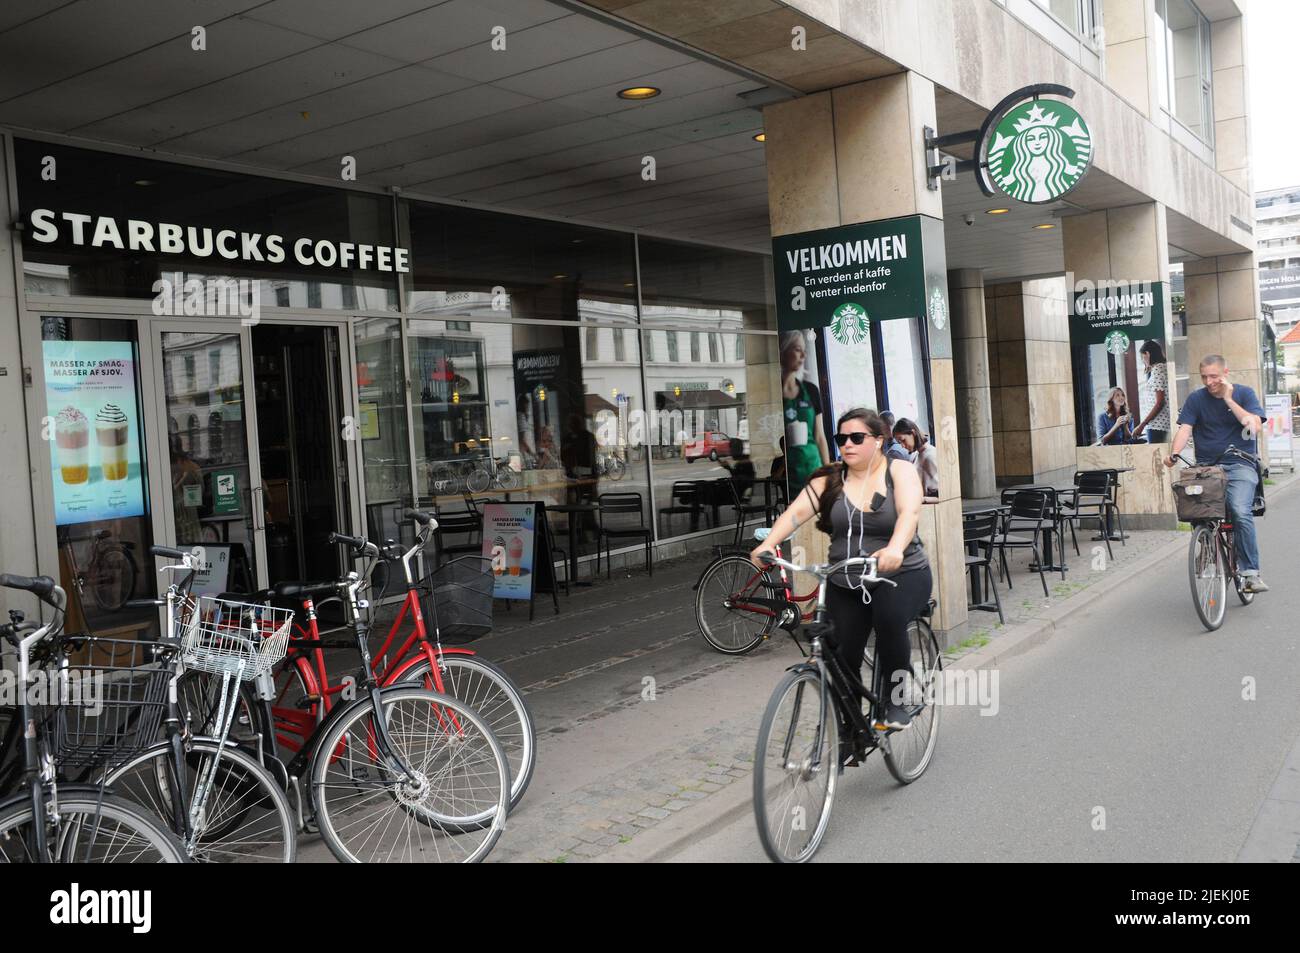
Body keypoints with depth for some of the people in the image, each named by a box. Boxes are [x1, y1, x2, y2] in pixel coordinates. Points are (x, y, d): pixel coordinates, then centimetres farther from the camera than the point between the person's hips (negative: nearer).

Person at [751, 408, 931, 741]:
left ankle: (893, 703, -10)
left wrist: (895, 548, -43)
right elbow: (796, 511, -12)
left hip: (901, 575, -3)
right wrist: (768, 544, -31)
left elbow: (910, 512, -23)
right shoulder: (830, 479, 2)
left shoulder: (899, 471, -5)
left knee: (889, 620, -32)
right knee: (843, 656, -4)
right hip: (845, 584, 3)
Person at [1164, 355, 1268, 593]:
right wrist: (1174, 454, -22)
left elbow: (1255, 427, -7)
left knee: (1241, 512, -24)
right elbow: (1185, 429, -3)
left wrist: (1229, 401, -11)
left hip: (1239, 466, -2)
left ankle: (1251, 572, -18)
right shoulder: (1195, 399, 8)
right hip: (1206, 466, 2)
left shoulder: (1244, 393, 6)